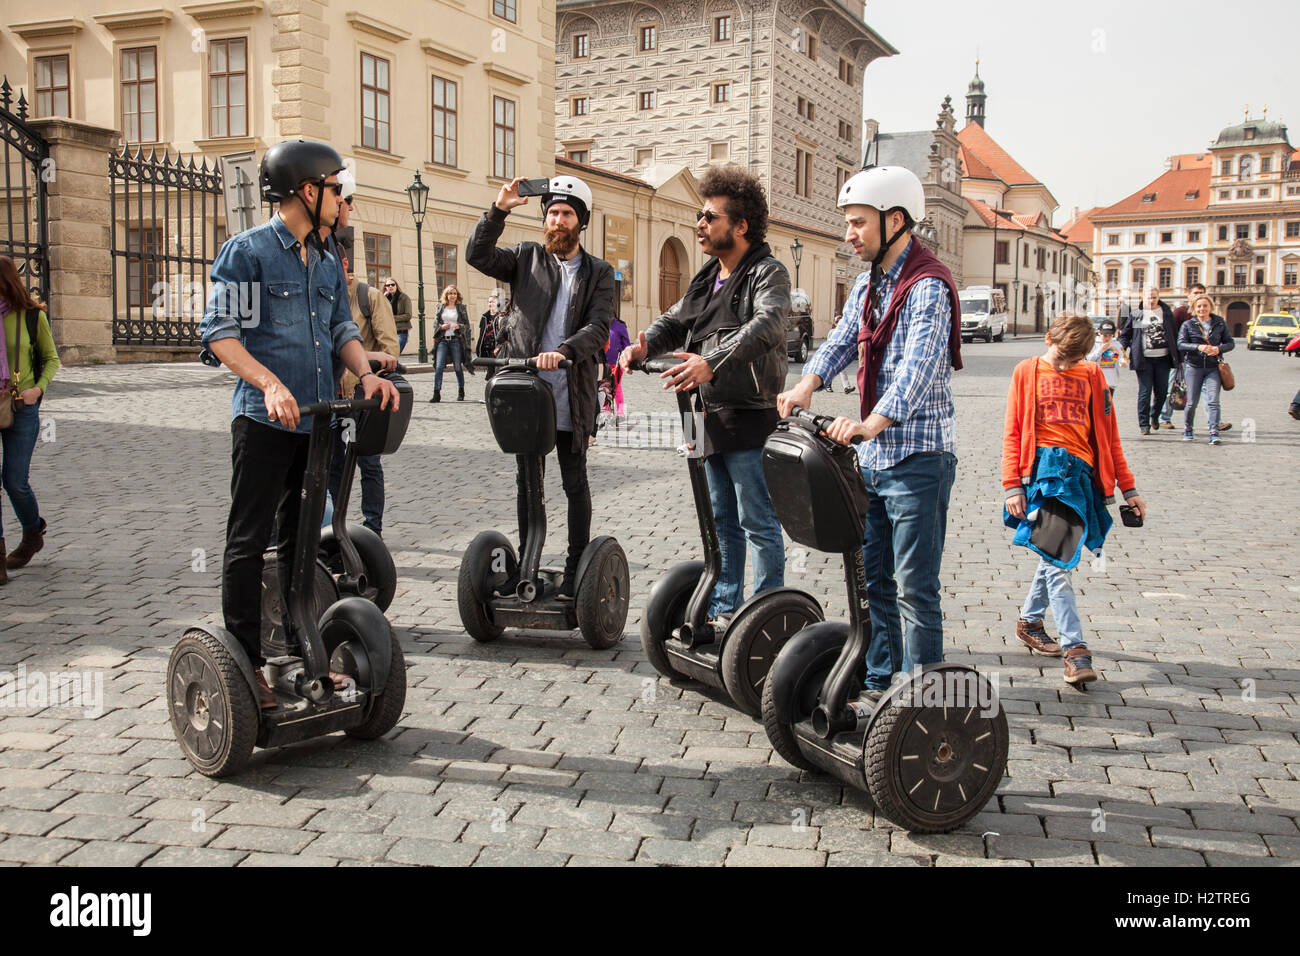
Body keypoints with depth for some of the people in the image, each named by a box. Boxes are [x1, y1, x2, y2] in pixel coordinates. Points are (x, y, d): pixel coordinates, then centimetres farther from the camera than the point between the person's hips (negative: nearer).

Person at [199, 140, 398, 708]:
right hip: (264, 420, -7)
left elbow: (341, 330, 18)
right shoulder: (248, 250, -6)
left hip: (316, 419, 7)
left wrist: (366, 374, -3)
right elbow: (219, 330, -11)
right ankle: (244, 661, 5)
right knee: (250, 539, -2)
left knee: (302, 538, 14)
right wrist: (270, 383, -25)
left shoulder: (326, 263, 16)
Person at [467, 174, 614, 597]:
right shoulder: (526, 258, 9)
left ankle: (576, 566, 16)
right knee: (527, 480, 11)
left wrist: (563, 351, -25)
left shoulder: (598, 272, 5)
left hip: (572, 395, -1)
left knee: (575, 482, 6)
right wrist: (498, 210, -18)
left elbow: (598, 327, -7)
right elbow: (477, 255, -5)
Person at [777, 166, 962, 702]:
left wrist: (871, 423, -44)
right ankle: (879, 681, 27)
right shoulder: (868, 284, 13)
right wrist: (807, 385, -16)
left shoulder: (928, 287, -16)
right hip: (872, 456, 9)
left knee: (914, 588, -3)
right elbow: (842, 340, 5)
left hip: (918, 457, -9)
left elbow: (918, 367, -29)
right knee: (872, 578, 15)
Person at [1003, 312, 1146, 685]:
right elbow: (1013, 434, 4)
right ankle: (1075, 649, -13)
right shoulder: (1027, 372, 6)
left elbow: (1107, 436, 16)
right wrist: (1013, 486, -5)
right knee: (1056, 558, -11)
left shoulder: (1092, 375, 13)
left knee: (1056, 553, 8)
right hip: (1043, 468, -3)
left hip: (1080, 472, 4)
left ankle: (1030, 621, 30)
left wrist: (1128, 487, 15)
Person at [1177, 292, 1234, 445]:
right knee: (1192, 402, 3)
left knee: (1213, 400, -12)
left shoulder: (1220, 324, 8)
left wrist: (1218, 349, -14)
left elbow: (1230, 343, 7)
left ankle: (1214, 433, -15)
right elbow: (1181, 344, -8)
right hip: (1193, 367, 0)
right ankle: (1187, 430, 24)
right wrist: (1198, 347, -24)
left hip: (1213, 367, 0)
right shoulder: (1188, 325, 3)